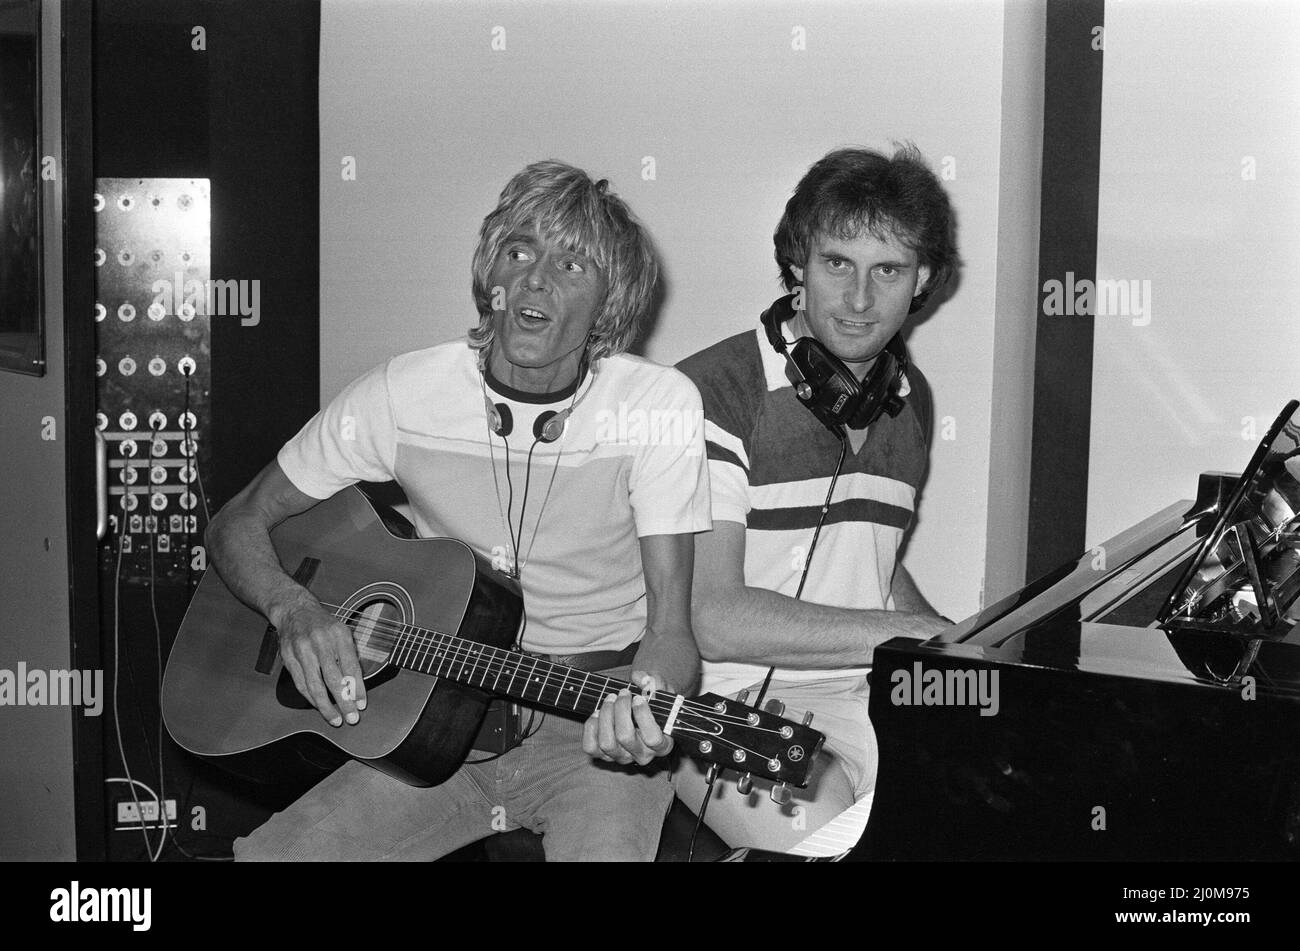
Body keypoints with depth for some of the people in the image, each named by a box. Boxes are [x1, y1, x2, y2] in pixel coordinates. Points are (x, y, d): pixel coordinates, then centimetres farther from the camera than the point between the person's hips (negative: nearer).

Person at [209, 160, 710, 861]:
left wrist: (646, 701, -33)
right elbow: (238, 524, 4)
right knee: (258, 855, -15)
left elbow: (669, 625, -11)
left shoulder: (659, 404, -10)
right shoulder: (403, 394, -5)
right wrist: (294, 610, -16)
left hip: (590, 729, -2)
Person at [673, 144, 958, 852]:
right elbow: (716, 621, -19)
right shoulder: (712, 393, -12)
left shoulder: (911, 401, 12)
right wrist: (918, 633, -15)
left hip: (870, 691, 7)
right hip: (733, 701, -6)